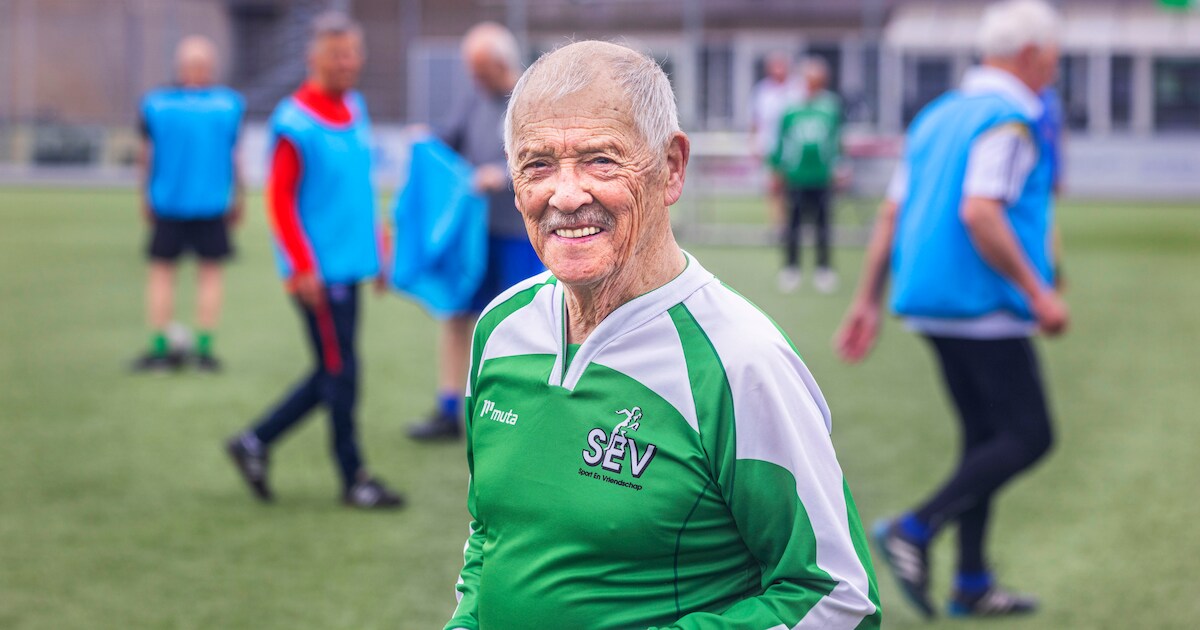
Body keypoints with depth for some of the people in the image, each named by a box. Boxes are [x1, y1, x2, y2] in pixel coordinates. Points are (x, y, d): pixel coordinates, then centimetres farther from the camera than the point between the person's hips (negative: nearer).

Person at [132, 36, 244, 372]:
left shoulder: (155, 104, -4)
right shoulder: (230, 104, -4)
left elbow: (145, 157, 4)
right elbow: (233, 157, 2)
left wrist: (146, 199, 15)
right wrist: (236, 199, 14)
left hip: (167, 204, 0)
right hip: (212, 204, 0)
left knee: (161, 270, 9)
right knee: (210, 271, 7)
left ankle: (159, 348, 9)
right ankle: (204, 350, 7)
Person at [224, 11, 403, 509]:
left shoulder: (355, 109, 11)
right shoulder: (295, 123, -13)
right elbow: (279, 198, -13)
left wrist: (377, 249, 19)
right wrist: (302, 269, -16)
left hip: (350, 264, 8)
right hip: (319, 271, -8)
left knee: (332, 374, 12)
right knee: (340, 371, -1)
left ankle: (255, 443, 24)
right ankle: (353, 479, 10)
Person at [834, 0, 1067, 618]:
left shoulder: (937, 116, 15)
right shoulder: (1010, 120, -11)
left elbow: (891, 214, 14)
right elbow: (979, 213, -24)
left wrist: (866, 302, 15)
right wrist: (1038, 292, -18)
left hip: (934, 306, 9)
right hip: (983, 306, -9)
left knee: (985, 438, 14)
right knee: (1028, 437, -3)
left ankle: (972, 584, 14)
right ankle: (914, 531, -12)